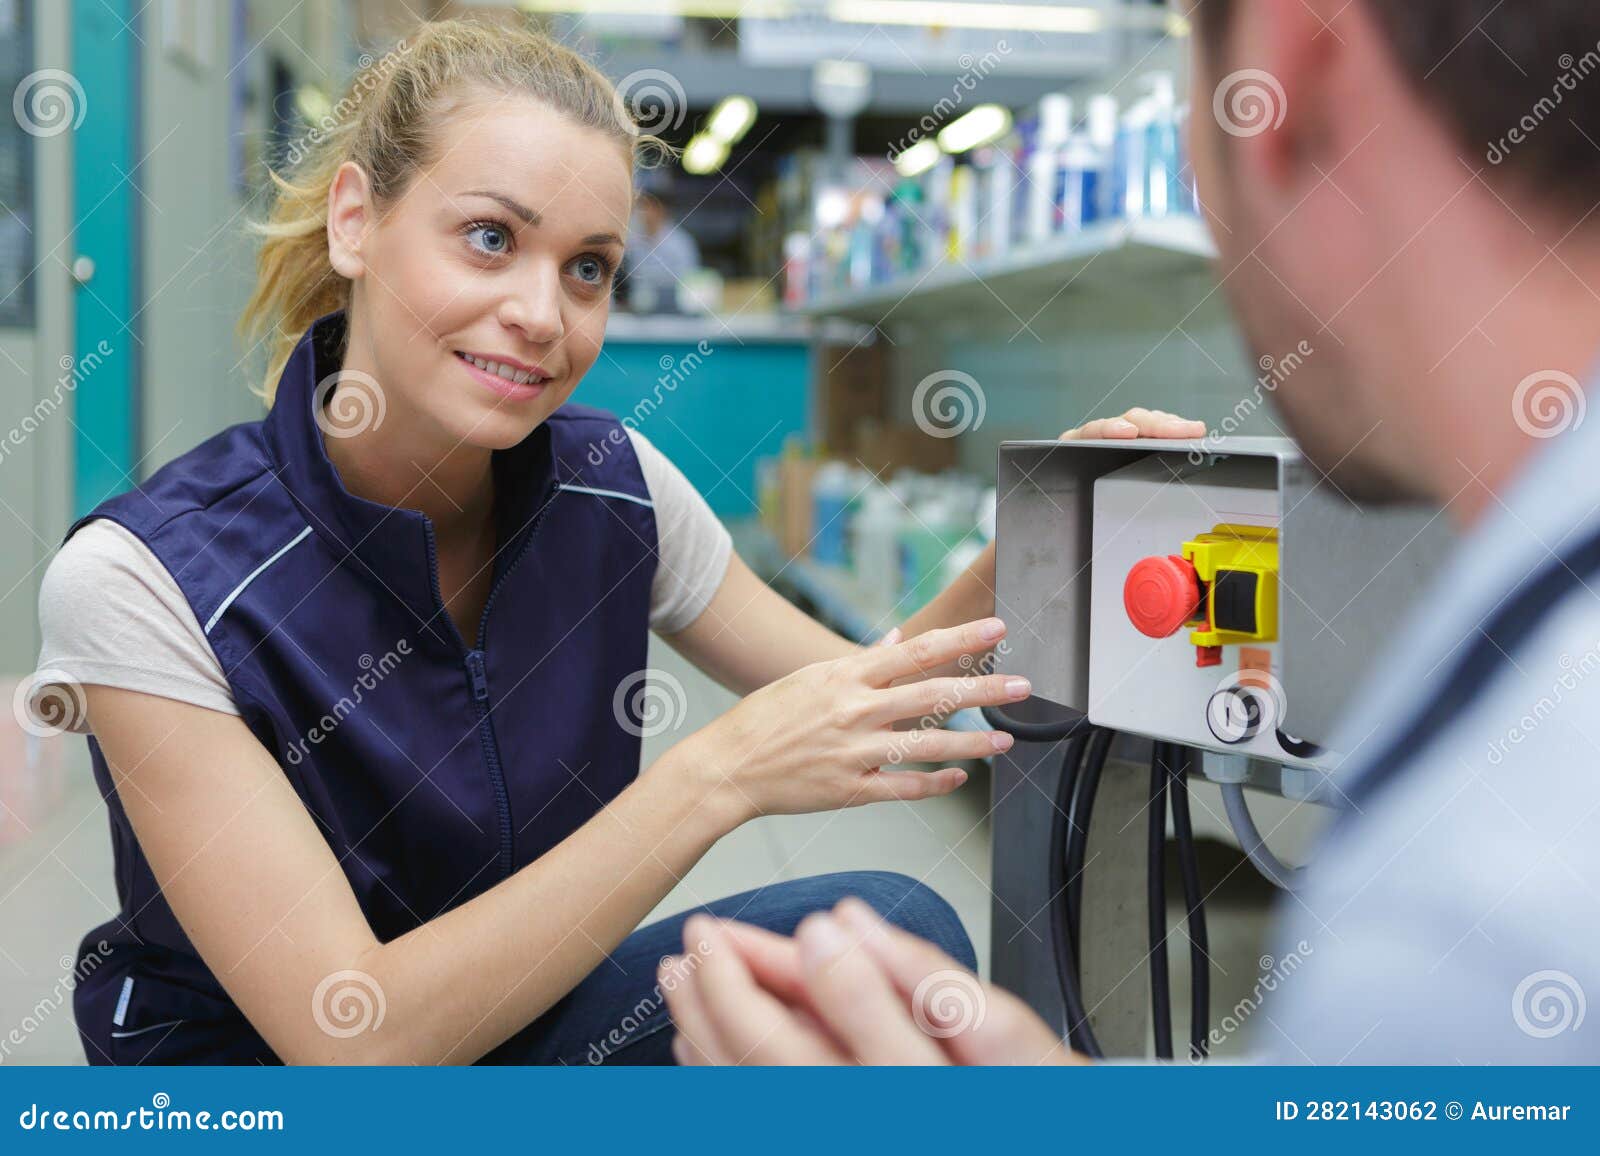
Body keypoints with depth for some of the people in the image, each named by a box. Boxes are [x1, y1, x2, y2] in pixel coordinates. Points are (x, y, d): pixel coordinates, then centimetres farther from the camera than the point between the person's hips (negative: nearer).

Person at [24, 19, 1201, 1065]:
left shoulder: (610, 484, -10)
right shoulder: (146, 580, -24)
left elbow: (860, 709, 1)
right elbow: (354, 1031, -27)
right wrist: (717, 777, -35)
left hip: (540, 1011, 5)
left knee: (894, 930, -17)